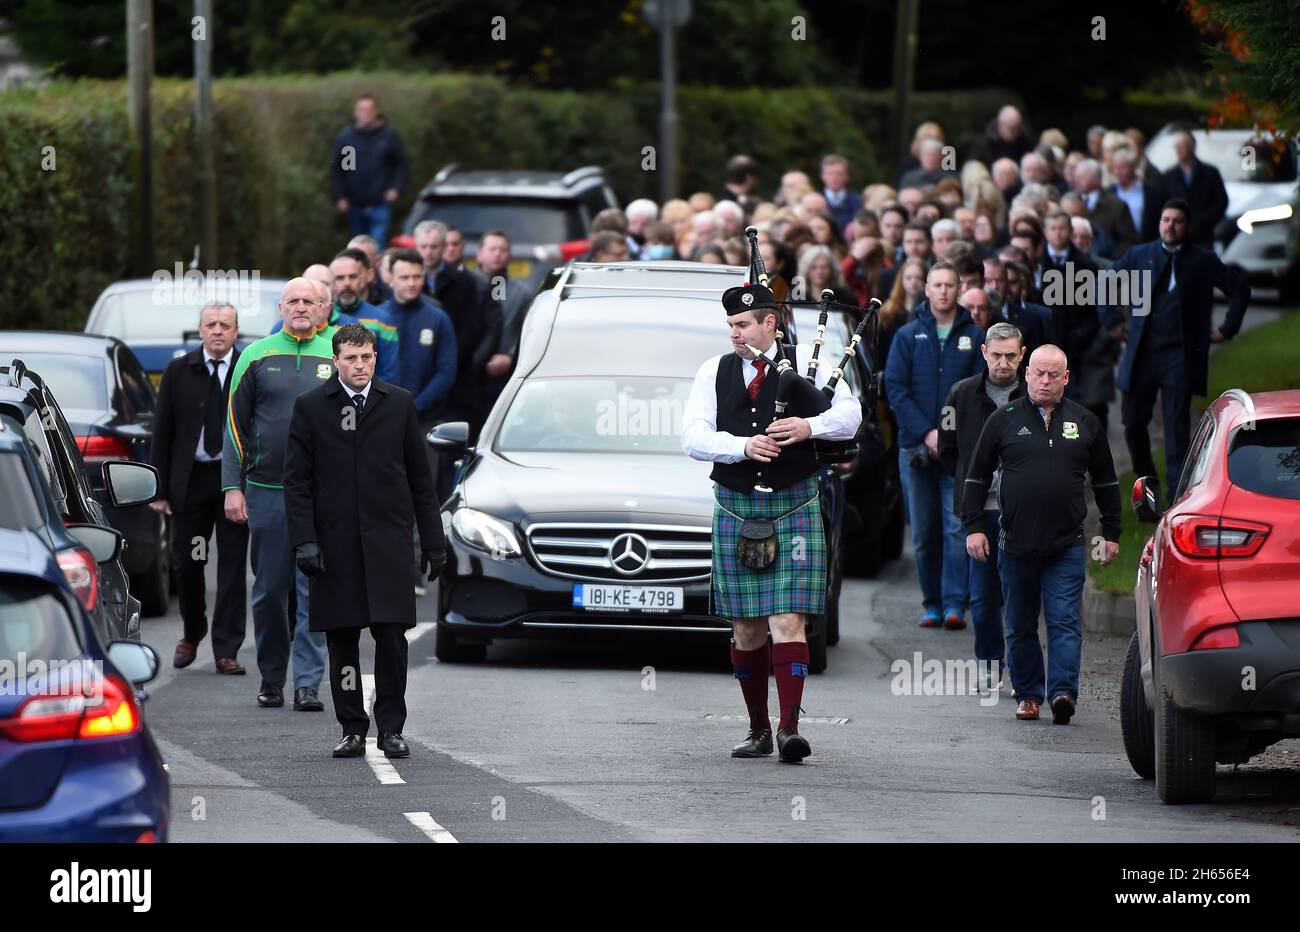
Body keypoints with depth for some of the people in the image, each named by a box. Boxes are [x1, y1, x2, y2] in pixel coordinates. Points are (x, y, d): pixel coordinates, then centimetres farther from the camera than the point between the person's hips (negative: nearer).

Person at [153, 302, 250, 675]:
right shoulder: (179, 372, 4)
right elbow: (162, 431, 5)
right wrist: (160, 489, -1)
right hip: (191, 477, 2)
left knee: (233, 566, 0)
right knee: (186, 561, 8)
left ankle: (226, 651, 4)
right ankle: (191, 635, 31)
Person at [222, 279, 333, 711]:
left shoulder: (336, 357, 6)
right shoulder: (256, 356, 5)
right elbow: (235, 424, 6)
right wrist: (232, 487, -1)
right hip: (267, 491, 0)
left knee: (315, 589, -5)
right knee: (269, 589, 6)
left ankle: (308, 683, -4)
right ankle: (271, 678, 17)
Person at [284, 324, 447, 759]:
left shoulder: (399, 404, 8)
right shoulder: (310, 408, 4)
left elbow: (420, 478, 11)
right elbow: (296, 480, 2)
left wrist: (433, 542, 8)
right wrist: (304, 541, -8)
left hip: (388, 540, 0)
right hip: (335, 542, 0)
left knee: (392, 635, -6)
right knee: (342, 639, 2)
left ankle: (391, 728, 2)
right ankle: (352, 730, 10)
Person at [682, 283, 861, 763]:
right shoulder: (714, 372, 8)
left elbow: (850, 413, -2)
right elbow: (694, 436, -2)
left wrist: (809, 427, -21)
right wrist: (743, 446, -19)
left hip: (794, 509, -3)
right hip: (735, 509, 3)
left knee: (787, 621, -12)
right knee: (746, 628, 7)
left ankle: (789, 727, -16)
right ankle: (758, 728, 18)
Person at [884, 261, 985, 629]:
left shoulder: (974, 337, 6)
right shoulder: (908, 336, 8)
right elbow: (895, 388, 2)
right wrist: (926, 432, -9)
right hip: (916, 447, 1)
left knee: (957, 526, -11)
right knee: (924, 532, 4)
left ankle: (954, 603, -13)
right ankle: (932, 603, 12)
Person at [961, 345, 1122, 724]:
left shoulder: (1084, 422, 9)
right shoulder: (1004, 420, 5)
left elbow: (1106, 481, 16)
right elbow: (977, 477, 8)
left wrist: (1111, 532, 13)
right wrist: (974, 527, 1)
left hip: (1067, 546, -1)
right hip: (1015, 544, 1)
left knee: (1065, 622, -9)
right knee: (1020, 627, 7)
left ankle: (1063, 691, -16)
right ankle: (1028, 694, 16)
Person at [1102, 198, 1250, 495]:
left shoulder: (1203, 261, 3)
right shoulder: (1139, 256, 9)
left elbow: (1239, 289, 11)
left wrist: (1228, 328, 6)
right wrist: (1112, 321, 13)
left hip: (1180, 356, -3)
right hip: (1141, 353, 3)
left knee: (1177, 426, -6)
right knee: (1133, 421, 5)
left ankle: (1177, 492, -5)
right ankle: (1146, 479, 26)